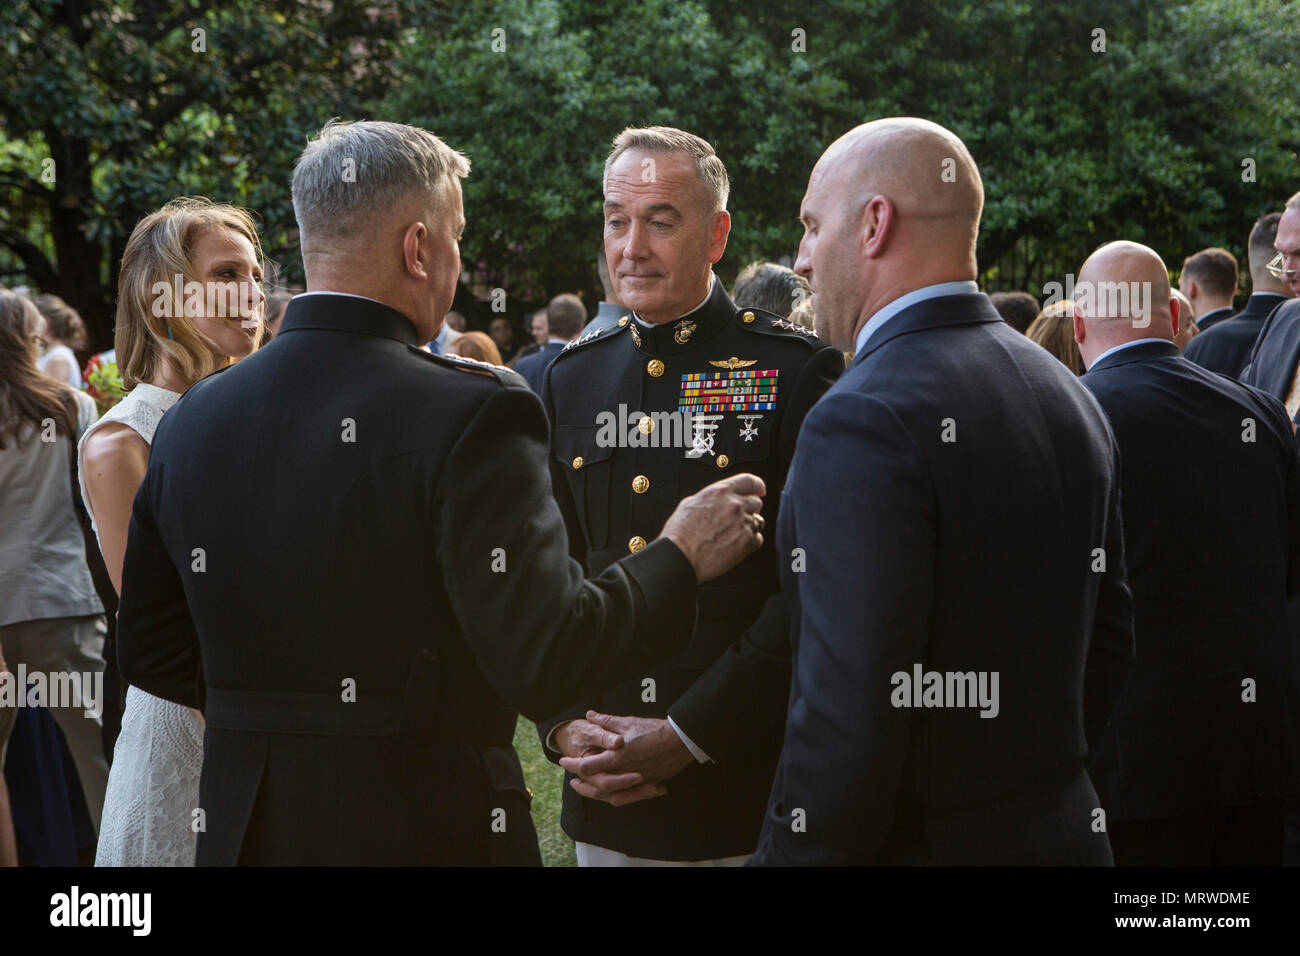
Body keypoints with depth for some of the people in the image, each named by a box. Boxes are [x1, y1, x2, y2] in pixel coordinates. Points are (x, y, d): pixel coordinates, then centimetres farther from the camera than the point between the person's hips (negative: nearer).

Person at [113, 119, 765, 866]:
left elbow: (150, 653, 8)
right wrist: (681, 558, -7)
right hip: (430, 829, -5)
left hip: (246, 829, 5)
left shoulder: (192, 419, 2)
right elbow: (544, 660, -22)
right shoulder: (471, 413, -17)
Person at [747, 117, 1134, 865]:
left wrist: (793, 852, -15)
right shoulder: (1071, 399, 6)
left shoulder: (863, 423, -21)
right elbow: (1109, 642, 13)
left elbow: (848, 724, -25)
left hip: (915, 840, -8)